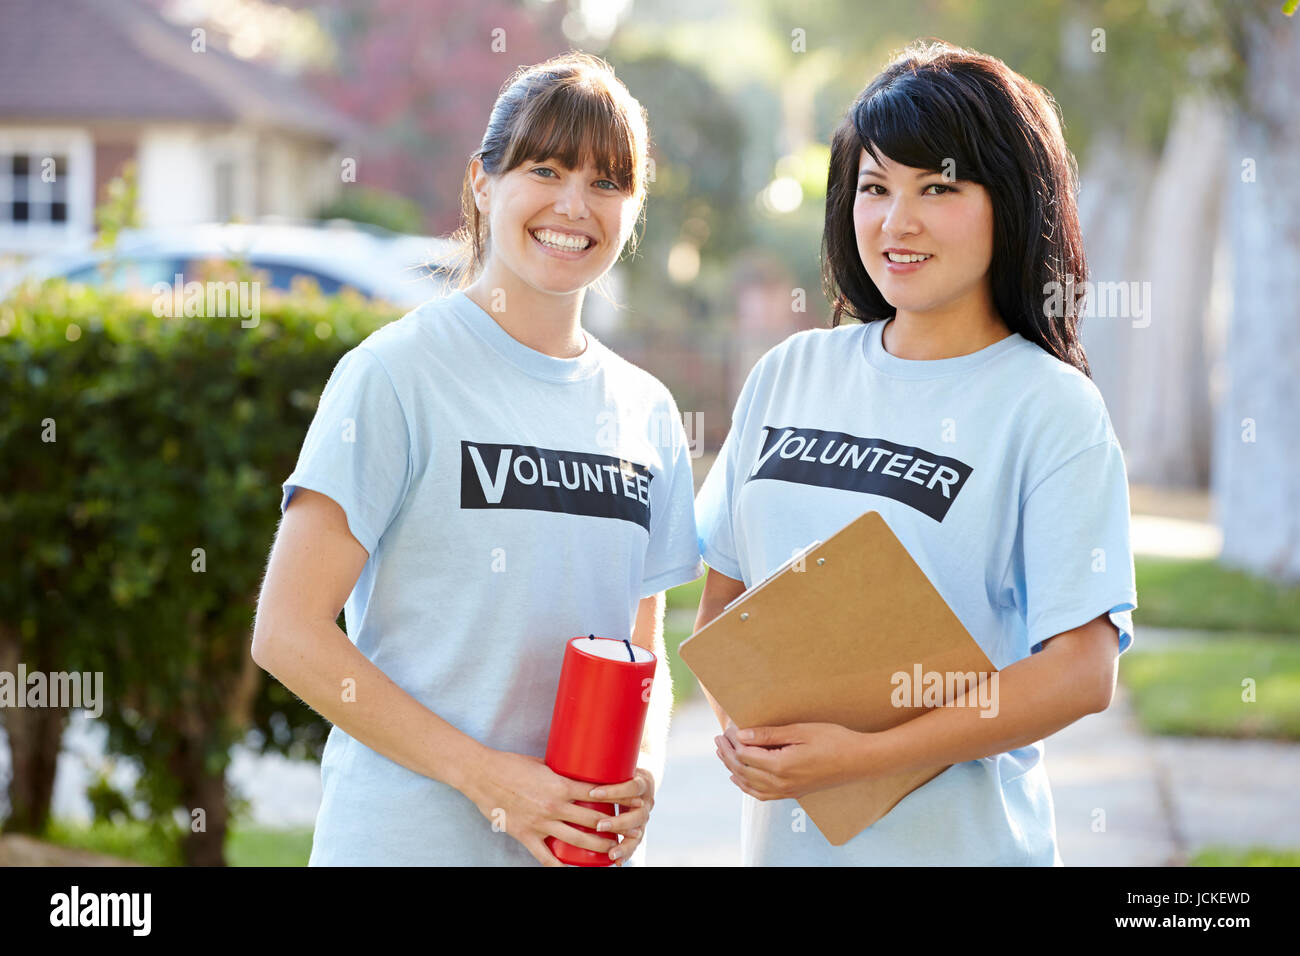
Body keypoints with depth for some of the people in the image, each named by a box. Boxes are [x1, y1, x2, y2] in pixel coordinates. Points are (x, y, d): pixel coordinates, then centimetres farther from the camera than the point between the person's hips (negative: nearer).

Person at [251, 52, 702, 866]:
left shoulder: (647, 412, 8)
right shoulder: (397, 373, -8)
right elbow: (289, 632, -12)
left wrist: (644, 775, -5)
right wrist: (484, 775, -16)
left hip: (584, 845, 5)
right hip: (408, 837, -4)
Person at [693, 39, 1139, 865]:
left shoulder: (1053, 409, -9)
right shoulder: (790, 374, 6)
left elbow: (1082, 673, -15)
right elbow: (723, 590, 11)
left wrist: (861, 756, -20)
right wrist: (736, 719, -9)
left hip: (962, 841, -4)